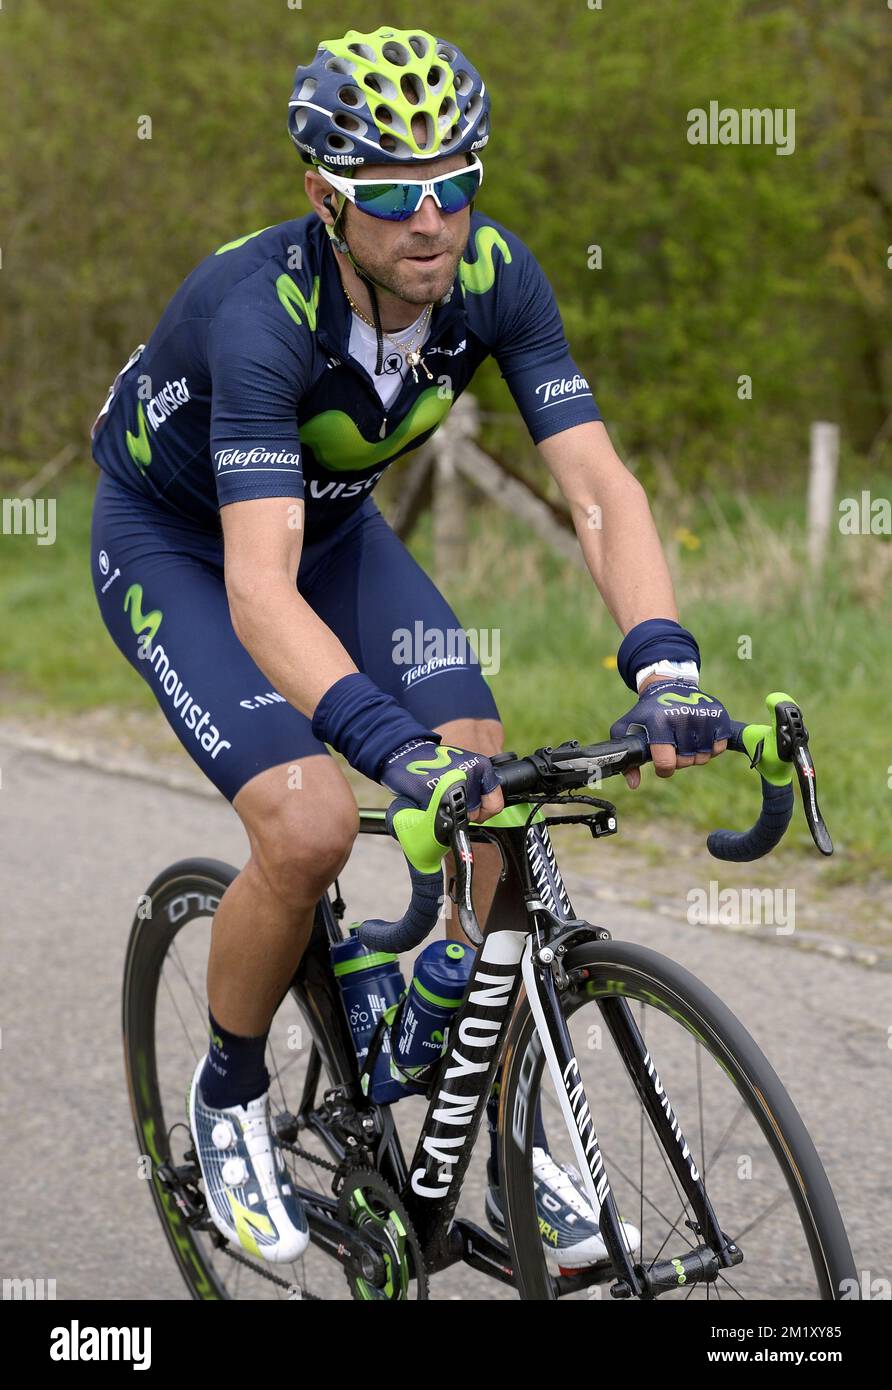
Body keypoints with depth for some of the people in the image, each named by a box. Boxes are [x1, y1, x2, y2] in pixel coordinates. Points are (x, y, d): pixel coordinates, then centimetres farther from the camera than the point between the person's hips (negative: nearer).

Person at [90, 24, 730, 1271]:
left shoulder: (494, 277, -24)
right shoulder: (262, 314, -38)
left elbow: (600, 489, -28)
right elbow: (260, 590, -48)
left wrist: (664, 670, -45)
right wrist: (396, 743, -61)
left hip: (333, 525, 5)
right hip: (172, 544, -5)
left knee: (492, 805, -11)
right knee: (310, 827, -24)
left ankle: (514, 1154, 5)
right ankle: (231, 1093, 5)